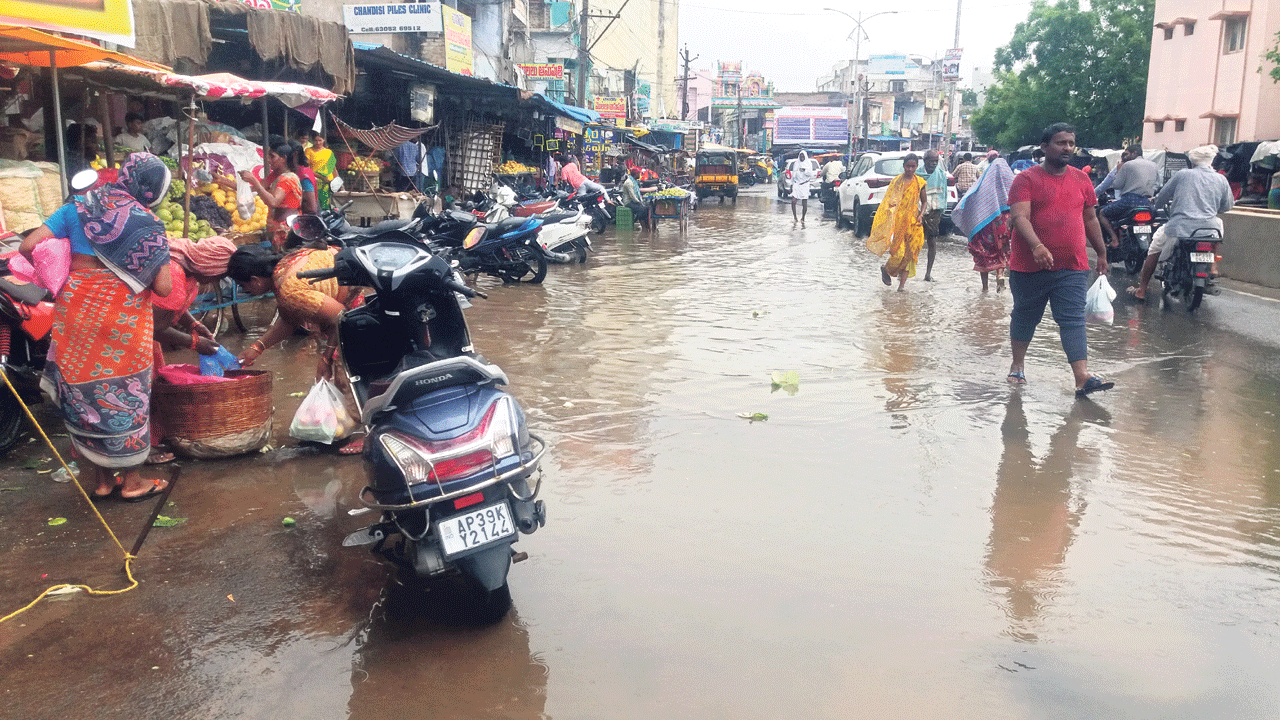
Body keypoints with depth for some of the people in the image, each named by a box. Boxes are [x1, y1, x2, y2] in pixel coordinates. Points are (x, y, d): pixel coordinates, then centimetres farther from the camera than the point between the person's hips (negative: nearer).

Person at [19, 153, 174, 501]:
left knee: (84, 394, 14)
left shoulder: (79, 207, 3)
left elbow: (28, 246, -3)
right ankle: (132, 482, 19)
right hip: (123, 321, -3)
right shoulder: (149, 225, -5)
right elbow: (164, 287, -8)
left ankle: (100, 480, 24)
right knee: (127, 396, 9)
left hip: (76, 311, 3)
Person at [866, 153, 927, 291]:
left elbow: (924, 201, 15)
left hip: (913, 222, 3)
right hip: (898, 220, -3)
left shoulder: (920, 182, 8)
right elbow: (888, 201, 1)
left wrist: (921, 215, 0)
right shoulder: (897, 181, 1)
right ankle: (885, 269, 23)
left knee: (909, 253, -2)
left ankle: (902, 284, 4)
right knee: (899, 252, -9)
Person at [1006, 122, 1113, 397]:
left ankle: (1082, 379, -13)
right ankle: (1017, 365, 30)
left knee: (1074, 321, -6)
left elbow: (1091, 219, 20)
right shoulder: (1026, 179, -5)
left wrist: (1101, 253, 21)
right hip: (1029, 265, -3)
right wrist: (1037, 246, -33)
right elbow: (1020, 217, -17)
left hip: (1073, 267, 3)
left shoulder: (1081, 179, 11)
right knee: (1024, 317, 12)